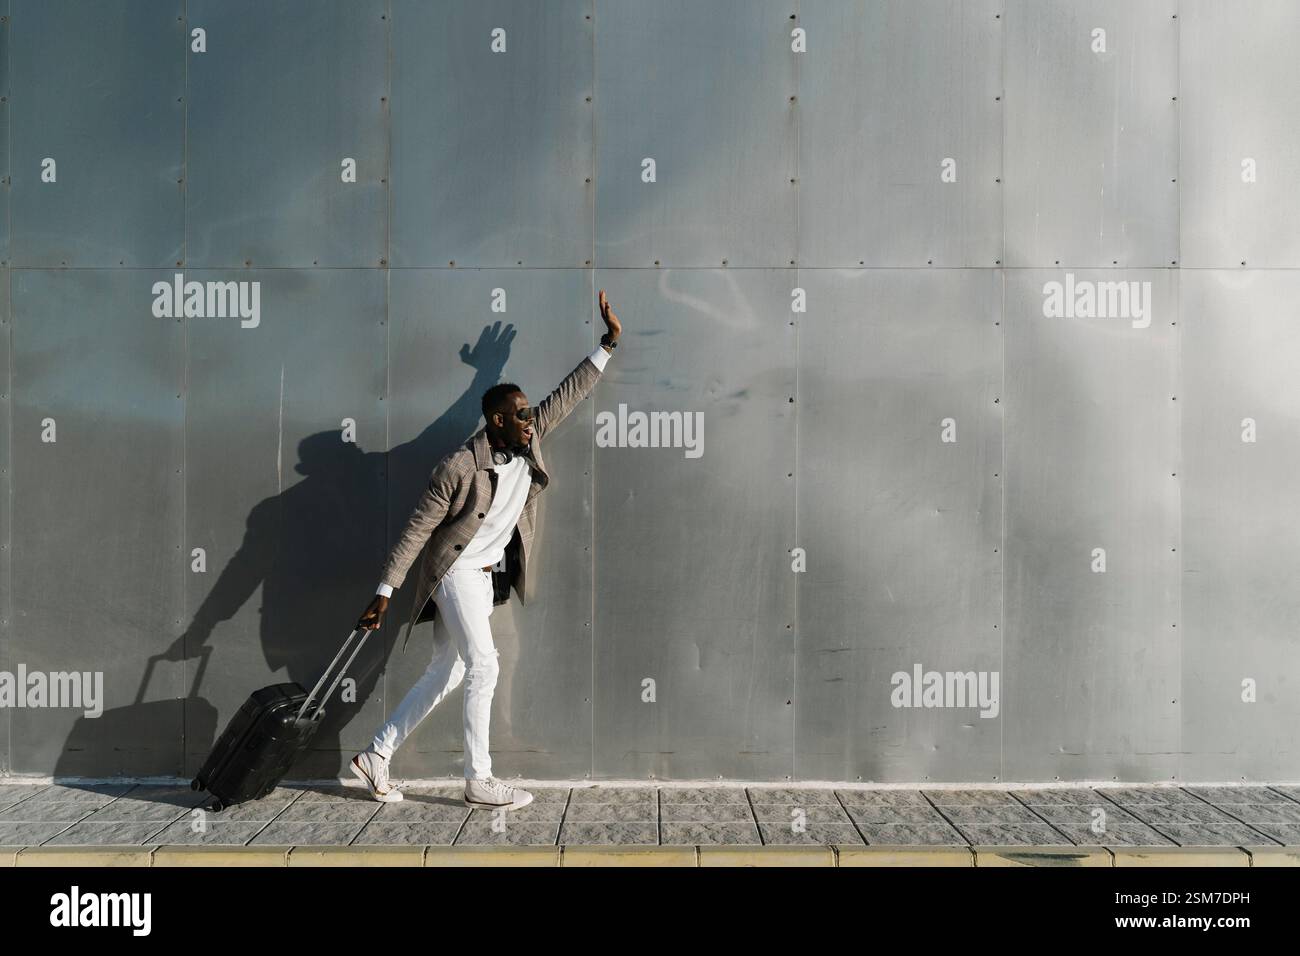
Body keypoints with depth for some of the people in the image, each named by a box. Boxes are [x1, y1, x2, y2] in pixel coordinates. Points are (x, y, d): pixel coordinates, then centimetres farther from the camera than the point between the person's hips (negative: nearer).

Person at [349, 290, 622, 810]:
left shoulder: (529, 442, -3)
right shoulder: (460, 467, -20)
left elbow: (568, 393, 5)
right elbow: (416, 530, -16)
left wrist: (608, 344, 1)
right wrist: (385, 591, -16)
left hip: (484, 576, 8)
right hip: (455, 572, -8)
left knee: (446, 673, 10)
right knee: (484, 666, -12)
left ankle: (375, 756, 21)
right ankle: (479, 781, -2)